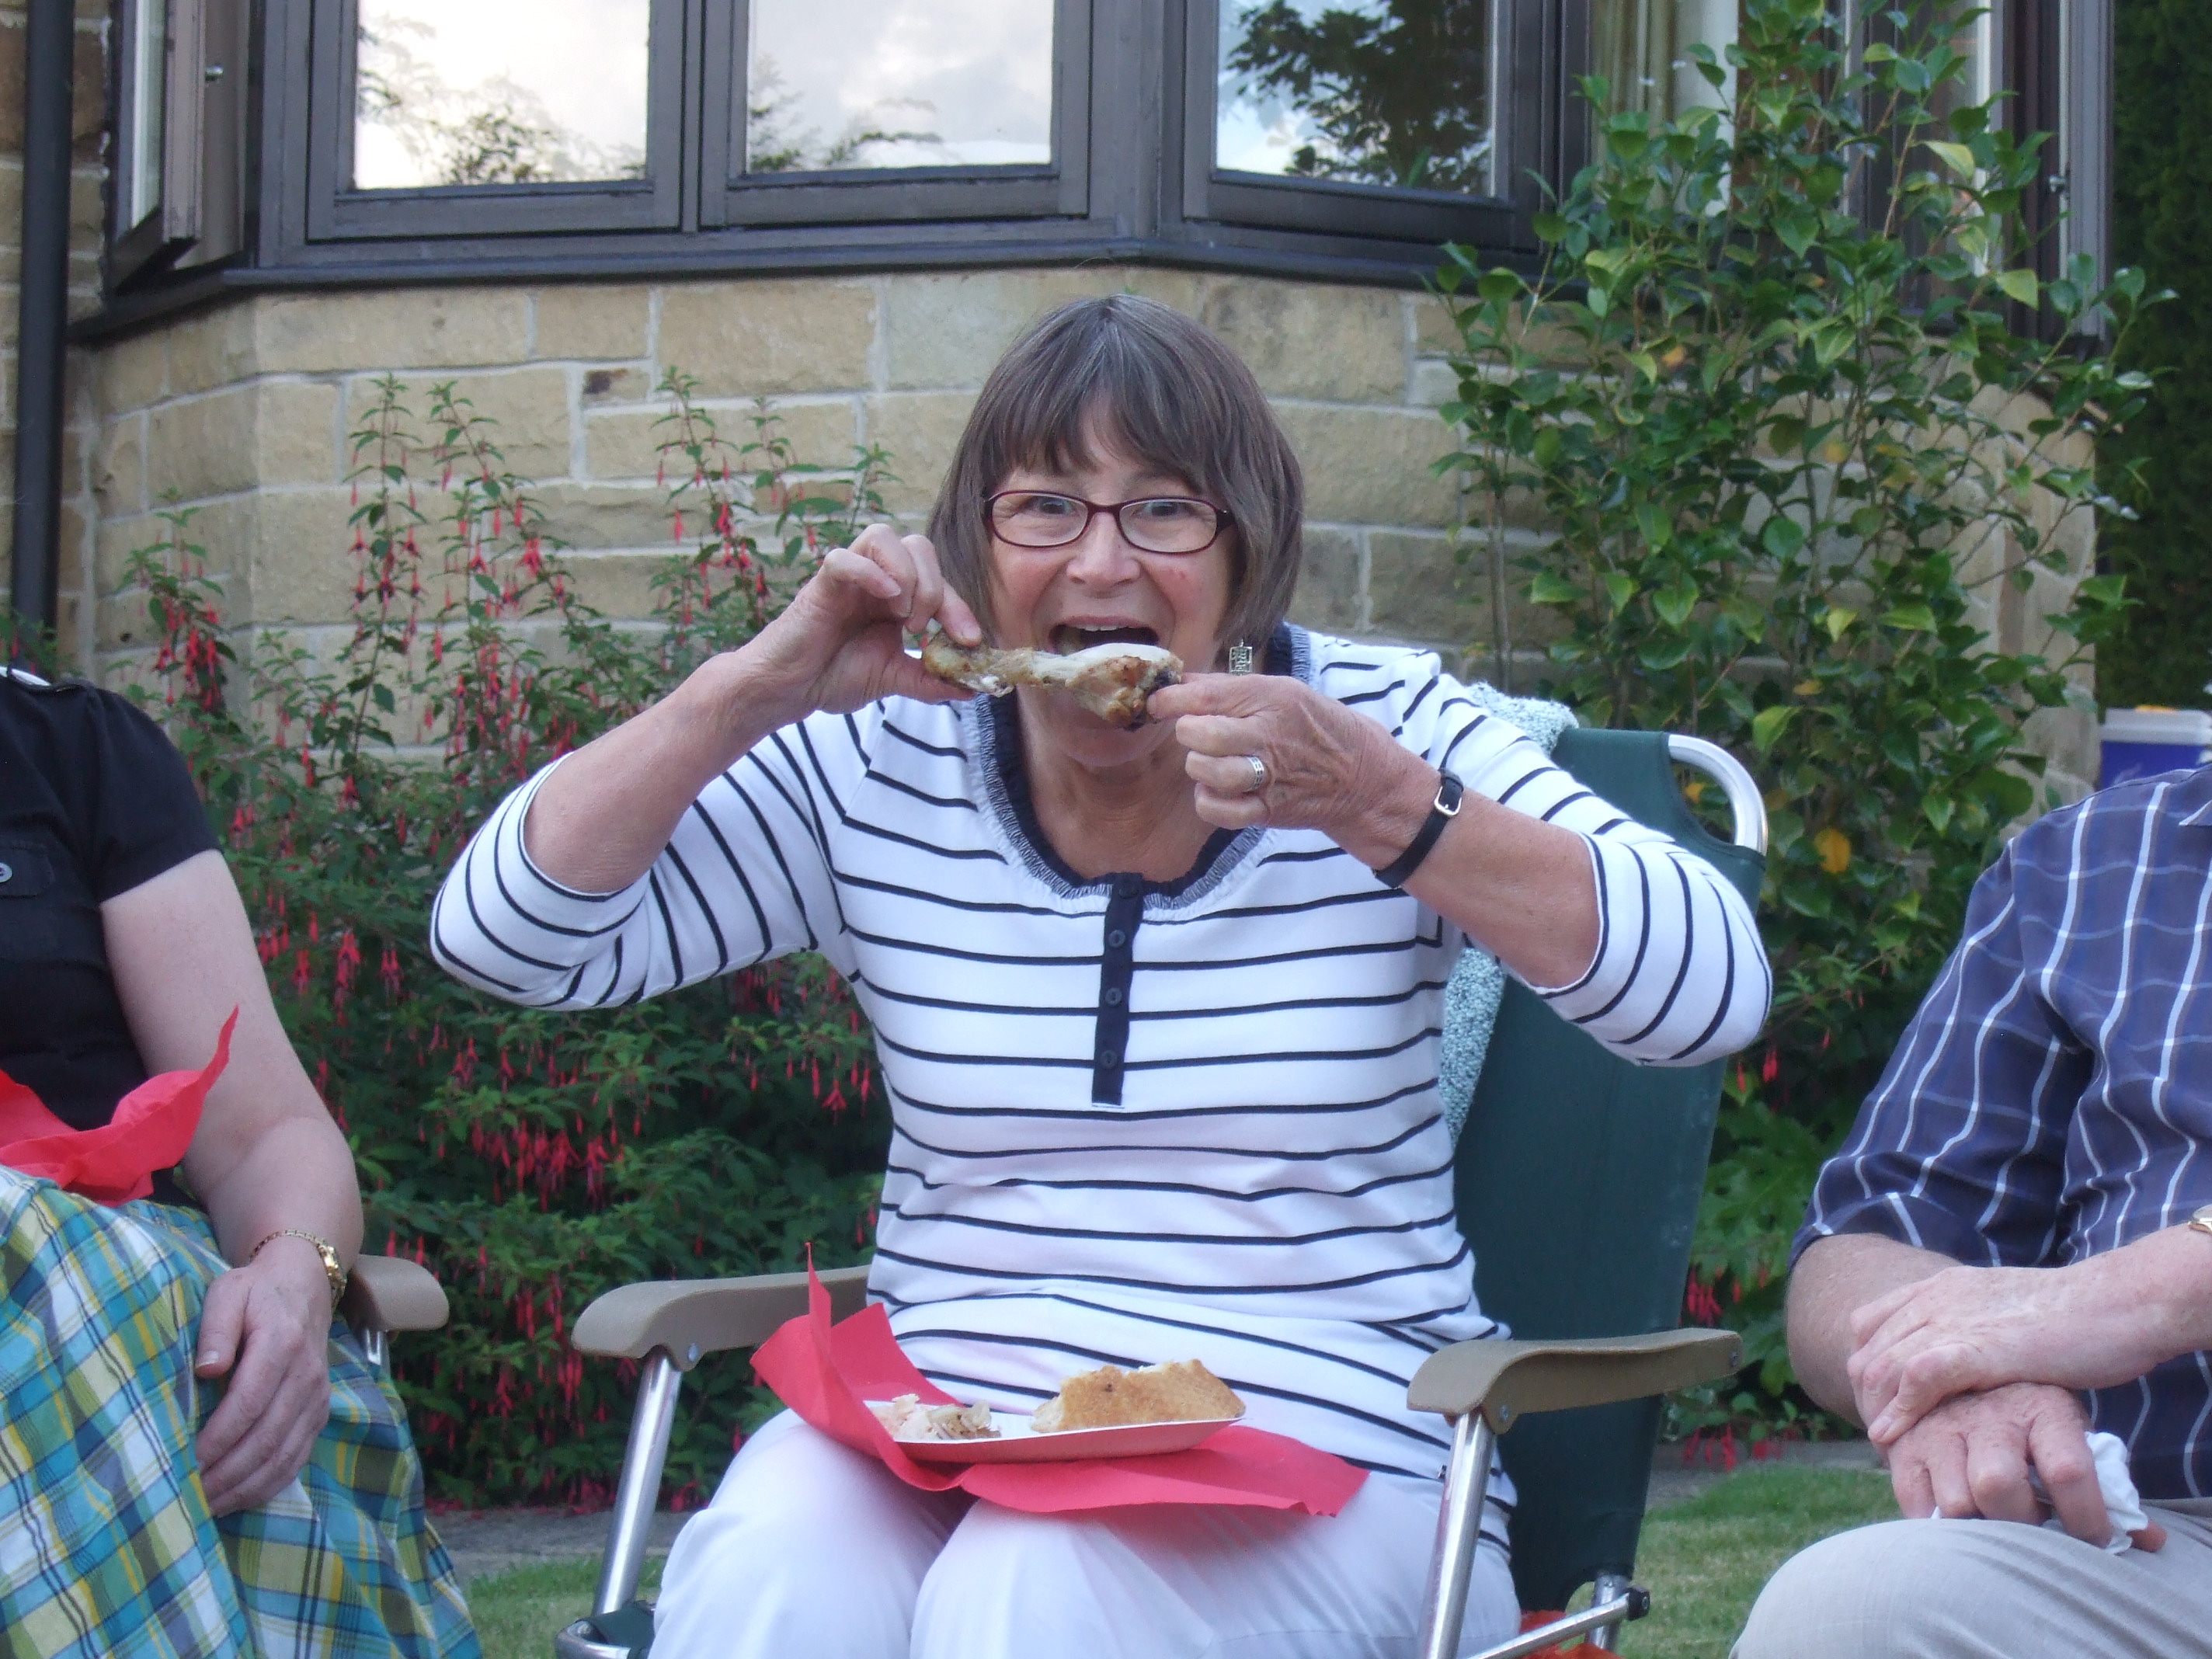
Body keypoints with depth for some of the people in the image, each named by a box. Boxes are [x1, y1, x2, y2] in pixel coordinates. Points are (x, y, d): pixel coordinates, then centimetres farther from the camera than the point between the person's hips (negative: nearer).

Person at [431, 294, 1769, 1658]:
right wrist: (759, 689, -8)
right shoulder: (881, 773, 5)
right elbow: (504, 934, 3)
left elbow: (1714, 990, -12)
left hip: (1322, 1455, -1)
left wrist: (1377, 806, -23)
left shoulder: (1384, 725, 0)